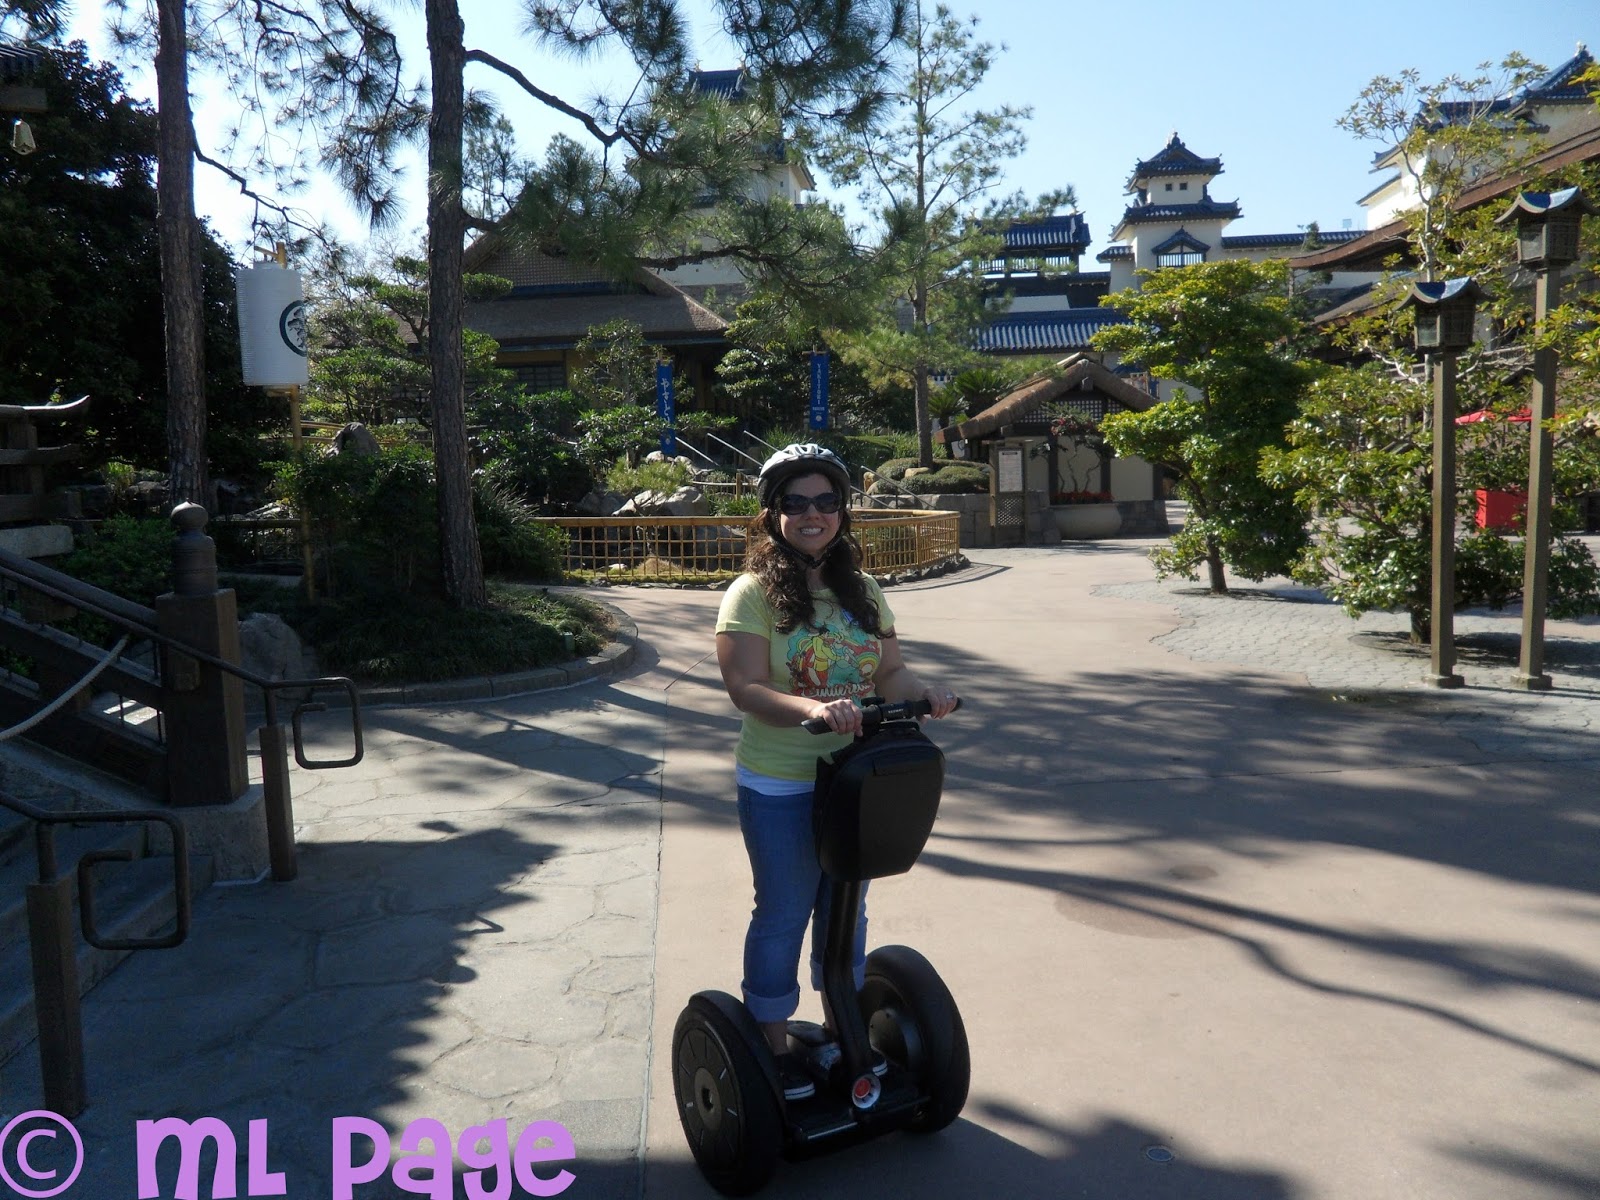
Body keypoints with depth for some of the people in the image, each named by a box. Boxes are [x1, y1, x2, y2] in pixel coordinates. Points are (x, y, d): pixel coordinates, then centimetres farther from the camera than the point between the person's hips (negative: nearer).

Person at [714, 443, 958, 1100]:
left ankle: (841, 1027, 40)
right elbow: (746, 688, -22)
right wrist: (814, 709, -38)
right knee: (783, 916, 9)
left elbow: (889, 672, 4)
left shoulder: (862, 590, 5)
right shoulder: (753, 594, -13)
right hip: (780, 791, -5)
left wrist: (923, 692, -18)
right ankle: (773, 1045, 29)